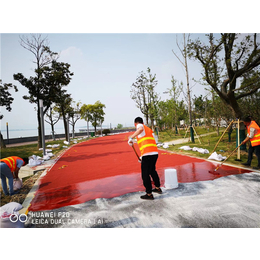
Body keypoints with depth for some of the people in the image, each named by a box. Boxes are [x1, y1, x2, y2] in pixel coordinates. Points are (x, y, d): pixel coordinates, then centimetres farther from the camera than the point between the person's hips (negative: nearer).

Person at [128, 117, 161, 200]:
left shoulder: (139, 126, 6)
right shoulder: (149, 130, 27)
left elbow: (141, 129, -21)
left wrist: (131, 137, -24)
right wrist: (142, 157, 33)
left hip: (147, 154, -8)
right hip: (155, 153, 8)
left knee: (145, 174, 3)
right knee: (152, 171, 27)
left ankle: (149, 194, 11)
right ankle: (158, 188, 41)